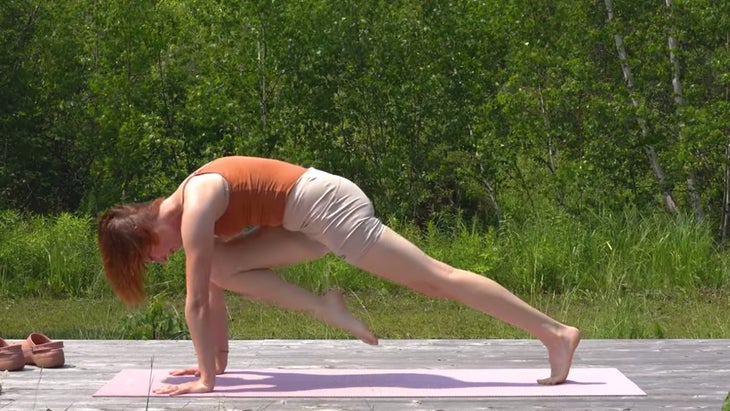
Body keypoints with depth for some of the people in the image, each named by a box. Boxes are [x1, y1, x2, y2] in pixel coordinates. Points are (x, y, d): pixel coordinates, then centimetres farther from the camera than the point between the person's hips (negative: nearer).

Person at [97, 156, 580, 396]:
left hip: (326, 205, -9)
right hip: (311, 216, 9)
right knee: (222, 265, 5)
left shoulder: (194, 214, -15)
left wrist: (206, 378, -14)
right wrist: (218, 360, 22)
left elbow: (196, 302, -17)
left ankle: (556, 333, -6)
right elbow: (213, 292, 21)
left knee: (435, 278, -8)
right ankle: (327, 308, 2)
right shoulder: (187, 207, 14)